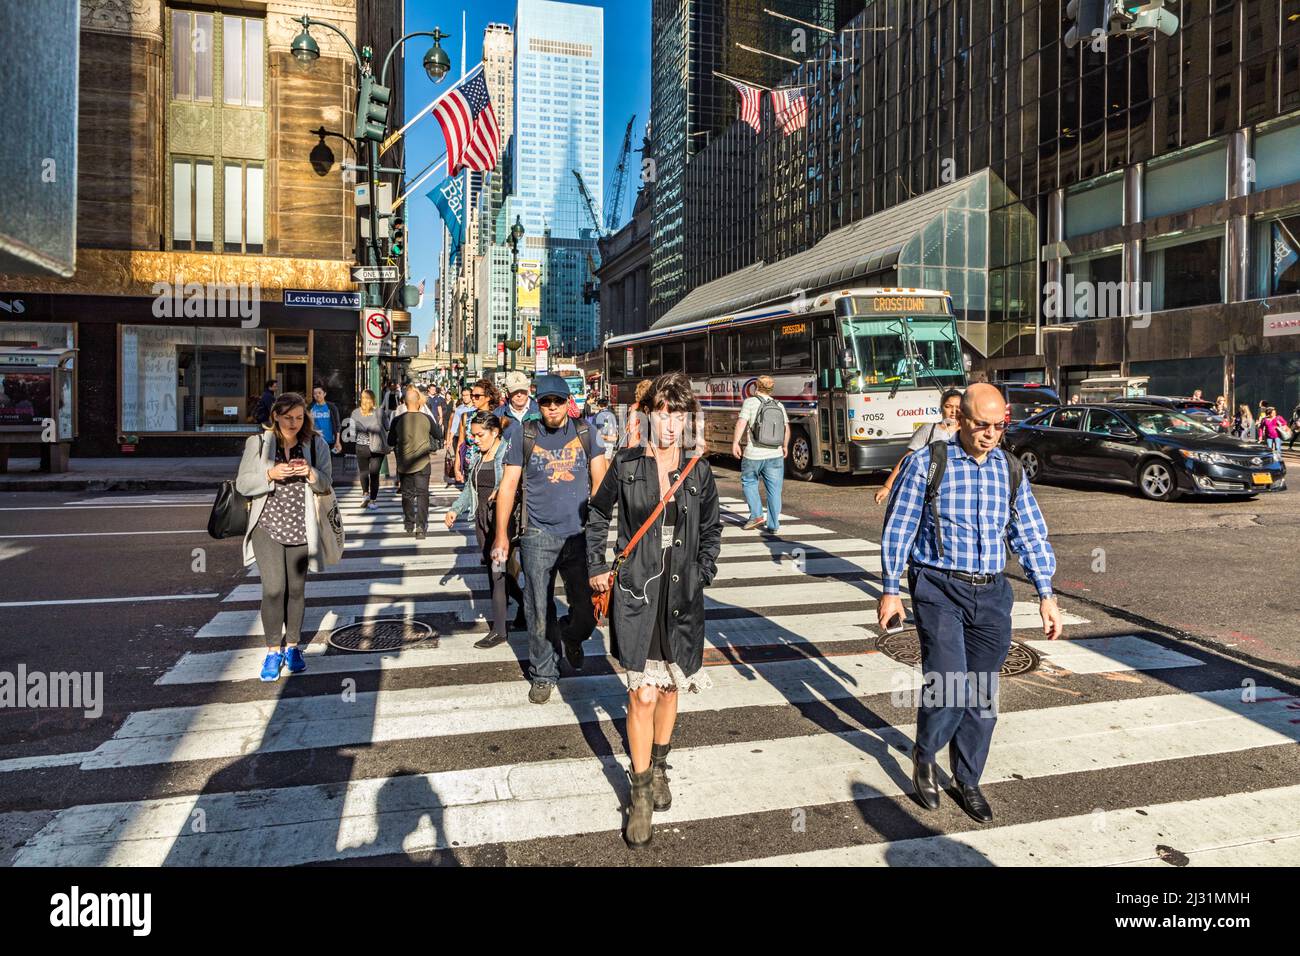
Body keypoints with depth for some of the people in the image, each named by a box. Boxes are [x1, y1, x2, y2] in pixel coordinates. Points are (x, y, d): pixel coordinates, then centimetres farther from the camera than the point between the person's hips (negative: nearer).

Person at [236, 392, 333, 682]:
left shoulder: (316, 445, 2)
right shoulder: (258, 443, 0)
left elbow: (327, 484, 5)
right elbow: (242, 484, -2)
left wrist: (310, 473, -16)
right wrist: (270, 475, -20)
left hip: (301, 528, 2)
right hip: (268, 526, -2)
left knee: (296, 589, 10)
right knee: (274, 588, -8)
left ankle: (292, 646, 25)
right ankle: (273, 649, 8)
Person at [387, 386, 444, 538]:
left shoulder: (397, 420, -7)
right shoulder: (427, 418, -9)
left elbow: (390, 442, 5)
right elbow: (439, 435, 6)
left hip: (404, 463, 2)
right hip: (422, 462, -2)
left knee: (407, 494, 16)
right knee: (422, 494, 1)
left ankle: (409, 524, 28)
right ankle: (420, 526, -10)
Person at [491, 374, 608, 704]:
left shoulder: (585, 433, 5)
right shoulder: (525, 436, 2)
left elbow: (599, 482, 6)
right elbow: (508, 485, 4)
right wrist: (501, 535, 1)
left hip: (580, 535, 1)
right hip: (538, 537, 0)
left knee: (587, 610, 1)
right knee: (539, 613, 6)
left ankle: (572, 639, 36)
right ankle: (543, 675, 24)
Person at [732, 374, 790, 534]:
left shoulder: (751, 402, -4)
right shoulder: (779, 405, 10)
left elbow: (741, 422, -15)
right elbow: (787, 428, 10)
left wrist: (735, 442, -11)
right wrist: (785, 446, 23)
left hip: (753, 454, -3)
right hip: (775, 455, 4)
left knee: (748, 482, 16)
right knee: (774, 489, 7)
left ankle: (756, 515, 5)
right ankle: (773, 525, 8)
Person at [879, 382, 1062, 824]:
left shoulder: (1009, 470, 7)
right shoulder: (927, 464, -6)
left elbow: (1031, 534, 10)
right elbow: (898, 530, -4)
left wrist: (1046, 595, 4)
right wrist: (890, 591, -4)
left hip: (991, 594, 4)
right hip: (939, 591, -4)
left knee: (982, 695, 9)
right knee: (948, 686, -12)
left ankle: (967, 780, 29)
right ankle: (923, 757, 18)